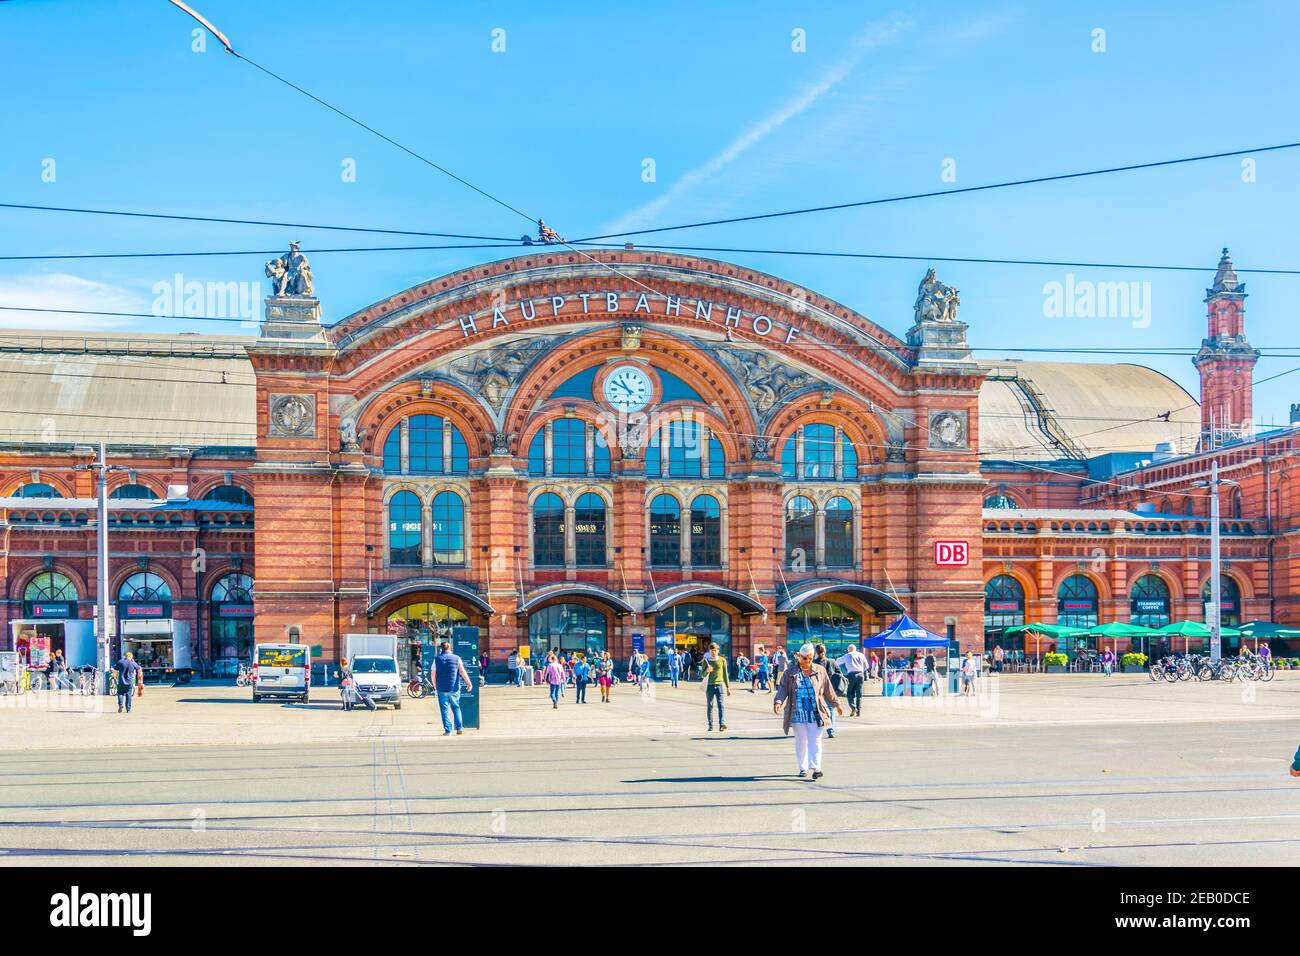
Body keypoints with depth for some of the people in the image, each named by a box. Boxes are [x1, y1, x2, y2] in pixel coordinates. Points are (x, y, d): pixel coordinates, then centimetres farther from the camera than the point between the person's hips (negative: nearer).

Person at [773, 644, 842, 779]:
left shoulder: (819, 671, 7)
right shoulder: (790, 673, 4)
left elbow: (828, 690, 16)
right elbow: (782, 689, -4)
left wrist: (836, 704, 20)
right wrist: (778, 702, -21)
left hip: (815, 713, 0)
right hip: (797, 714, 0)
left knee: (815, 740, -7)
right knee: (801, 741, 8)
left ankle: (816, 768, -11)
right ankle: (803, 768, 18)